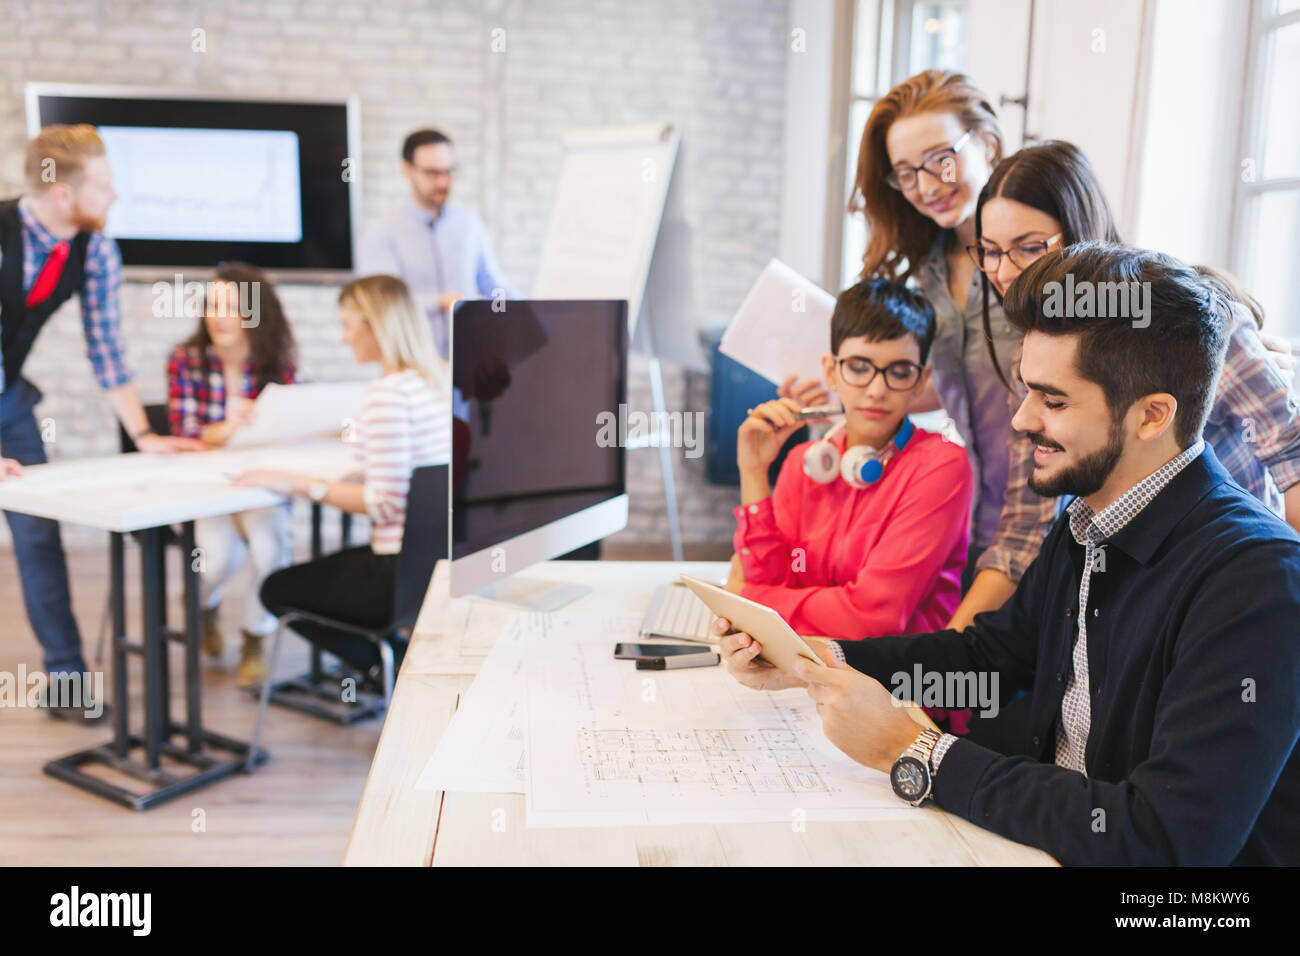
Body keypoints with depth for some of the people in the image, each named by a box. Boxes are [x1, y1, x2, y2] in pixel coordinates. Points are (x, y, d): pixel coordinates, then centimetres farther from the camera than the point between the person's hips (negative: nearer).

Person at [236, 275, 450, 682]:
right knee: (330, 565, 34)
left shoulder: (389, 391, -20)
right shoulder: (445, 379, 5)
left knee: (278, 589, 14)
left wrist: (298, 483, -16)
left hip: (406, 571, -9)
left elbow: (385, 502, -22)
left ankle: (395, 666, 9)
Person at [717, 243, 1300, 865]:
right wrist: (811, 662, 2)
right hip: (1058, 836, 7)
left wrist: (909, 753, -22)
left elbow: (1166, 842, -29)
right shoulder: (1084, 527, 2)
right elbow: (990, 651, 15)